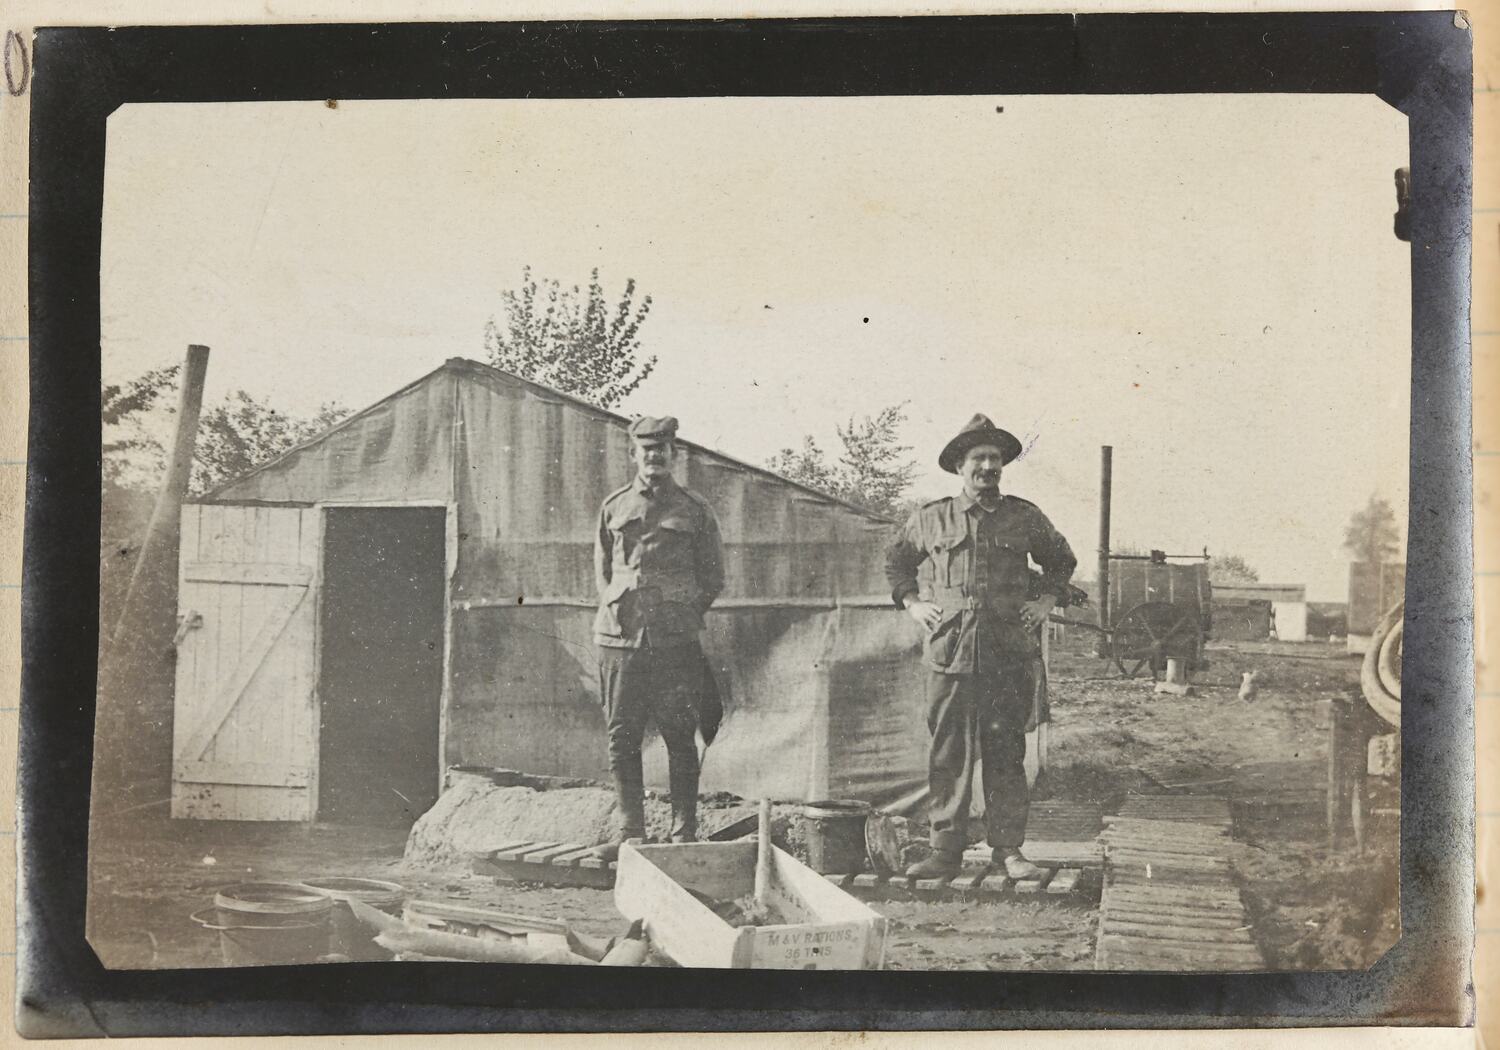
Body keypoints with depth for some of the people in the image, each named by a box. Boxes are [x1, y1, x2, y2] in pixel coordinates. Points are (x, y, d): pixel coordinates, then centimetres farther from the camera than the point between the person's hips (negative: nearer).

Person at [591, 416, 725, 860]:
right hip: (620, 637, 2)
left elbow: (713, 577, 9)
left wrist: (685, 616, 2)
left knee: (680, 738, 0)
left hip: (676, 640, -2)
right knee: (622, 737, 3)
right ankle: (630, 829, 11)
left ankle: (684, 832, 7)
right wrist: (614, 608, 7)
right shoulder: (614, 507, 11)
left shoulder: (695, 510, 5)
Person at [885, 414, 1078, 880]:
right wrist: (912, 602, 11)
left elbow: (1062, 561, 23)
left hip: (1011, 654, 0)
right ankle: (946, 849, 8)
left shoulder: (1025, 517, 8)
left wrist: (1046, 600, 10)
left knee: (1006, 753, 4)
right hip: (951, 651, 0)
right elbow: (896, 560, 23)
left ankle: (1008, 849, 12)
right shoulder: (932, 518, 7)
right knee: (948, 753, 1)